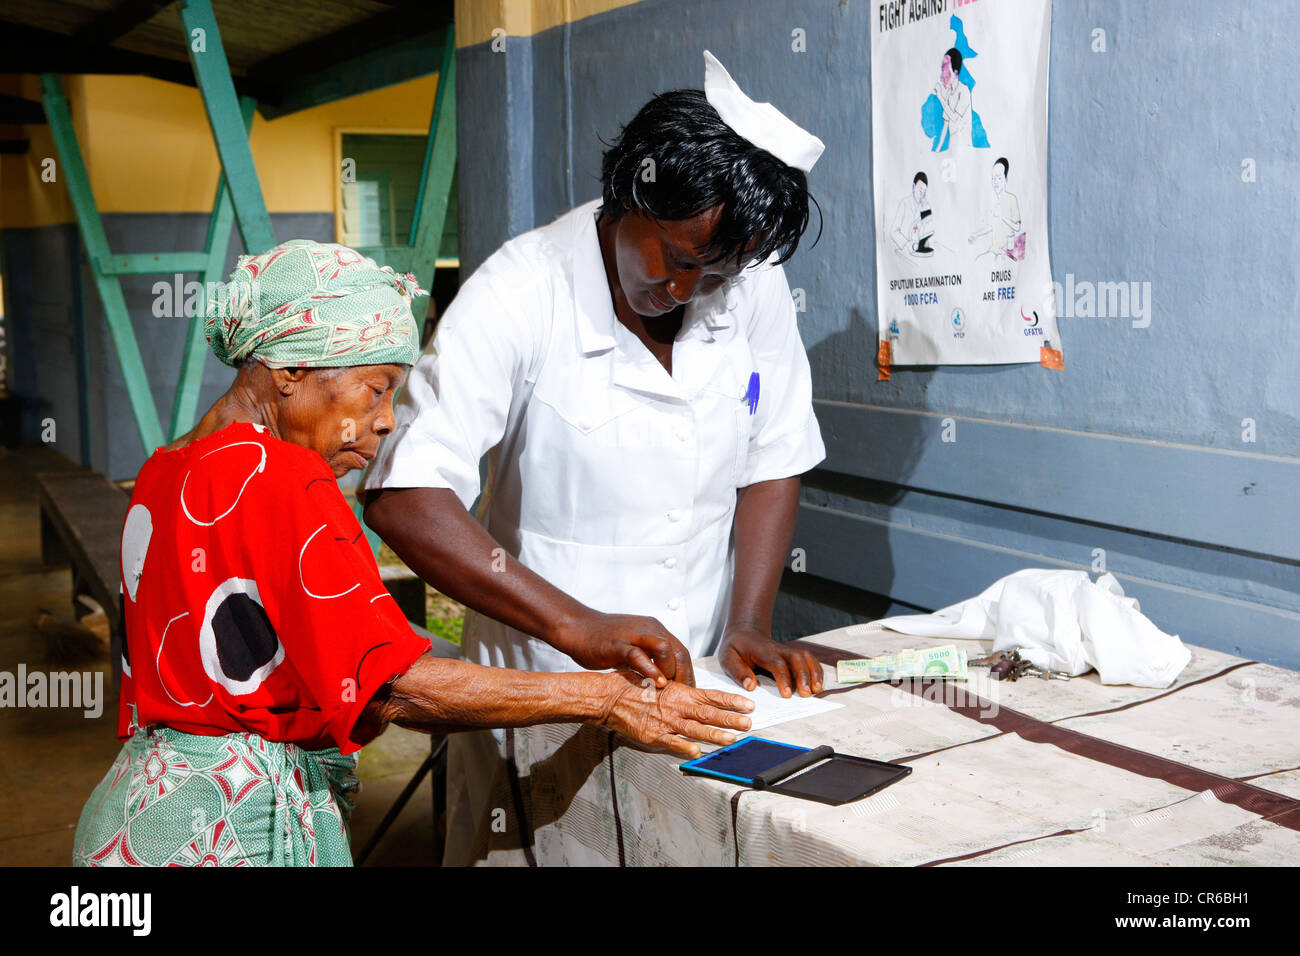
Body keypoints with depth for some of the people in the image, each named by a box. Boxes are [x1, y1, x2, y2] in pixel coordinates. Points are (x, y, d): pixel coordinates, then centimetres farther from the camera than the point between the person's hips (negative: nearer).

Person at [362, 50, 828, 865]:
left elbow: (772, 464, 2)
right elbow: (405, 499, -27)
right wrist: (577, 626, -34)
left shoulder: (754, 284, -7)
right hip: (541, 695, -3)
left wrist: (749, 627, -11)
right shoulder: (523, 294, -20)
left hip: (696, 680, 4)